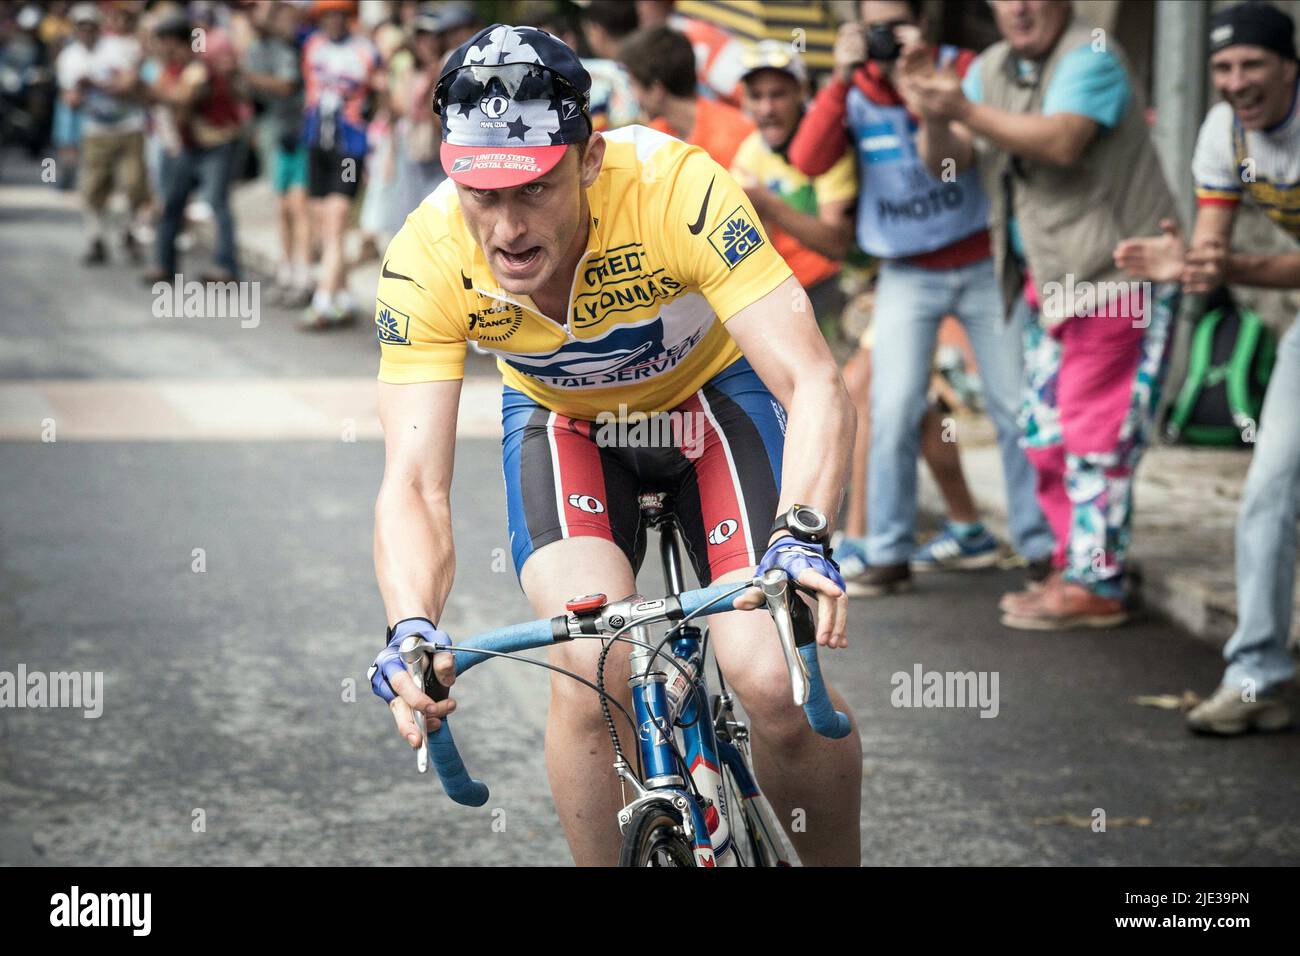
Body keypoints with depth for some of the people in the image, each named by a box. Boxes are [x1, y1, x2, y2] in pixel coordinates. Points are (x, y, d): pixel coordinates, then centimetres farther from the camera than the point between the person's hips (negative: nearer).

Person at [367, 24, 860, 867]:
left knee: (777, 685, -20)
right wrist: (413, 630, -51)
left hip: (711, 392, -1)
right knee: (592, 670, -26)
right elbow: (415, 485, -31)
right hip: (562, 420, 1)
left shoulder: (677, 188, -36)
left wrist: (800, 543, -57)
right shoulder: (426, 261, -30)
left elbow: (815, 388, -39)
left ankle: (835, 859, 9)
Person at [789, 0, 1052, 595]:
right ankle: (888, 553, -1)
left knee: (1016, 407, -1)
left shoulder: (961, 68, -5)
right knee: (893, 411, -8)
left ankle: (1041, 546, 7)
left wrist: (926, 74, -28)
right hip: (907, 274, 1)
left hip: (984, 265, -1)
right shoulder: (852, 94, 1)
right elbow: (808, 161, -13)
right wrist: (841, 79, -21)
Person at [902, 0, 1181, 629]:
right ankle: (1073, 569, 23)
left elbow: (1062, 142, -28)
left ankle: (1094, 586, -2)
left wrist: (966, 111, -29)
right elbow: (946, 162, 4)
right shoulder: (991, 69, 12)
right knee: (1046, 435, 12)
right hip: (1046, 279, 8)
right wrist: (933, 119, -17)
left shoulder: (1091, 58, -12)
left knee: (1095, 435, -7)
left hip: (1113, 274, -8)